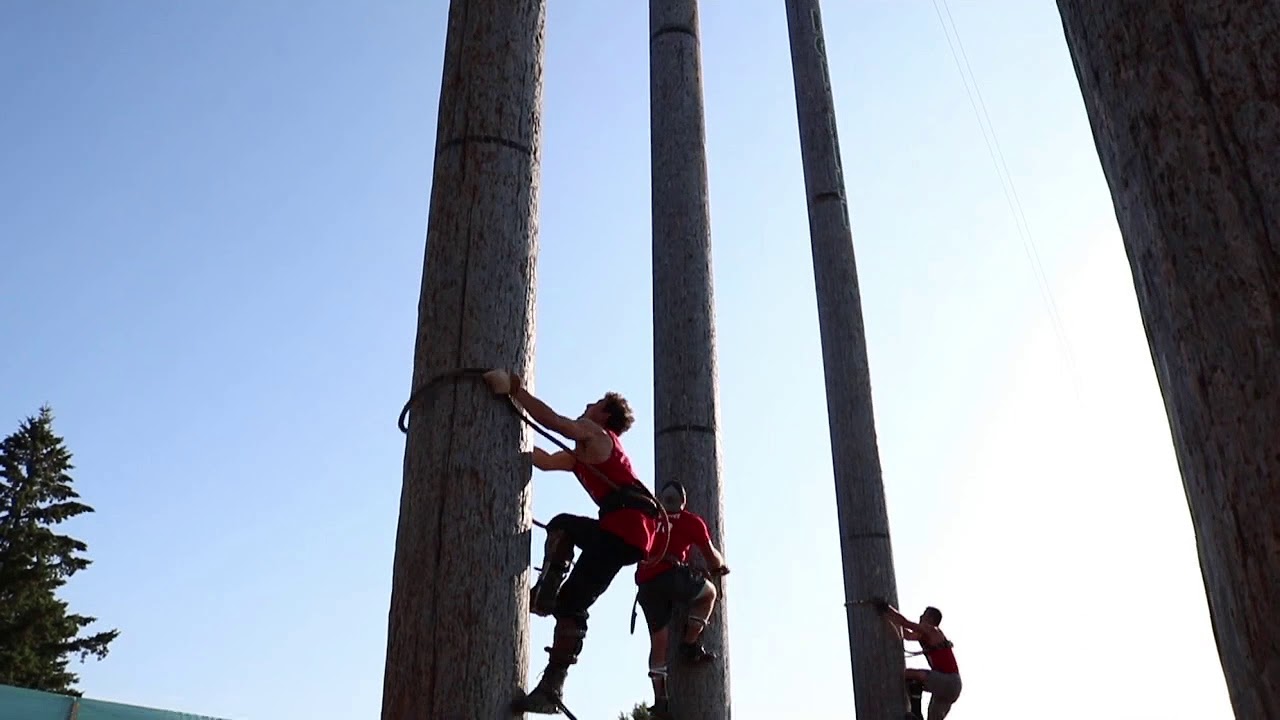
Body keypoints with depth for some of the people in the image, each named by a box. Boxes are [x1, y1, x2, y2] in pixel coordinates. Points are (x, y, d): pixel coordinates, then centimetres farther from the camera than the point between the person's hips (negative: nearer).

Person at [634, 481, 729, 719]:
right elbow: (711, 556, 17)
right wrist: (721, 566, 37)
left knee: (658, 642, 10)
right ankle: (690, 645, 10)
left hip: (645, 583, 5)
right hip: (671, 573, -5)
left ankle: (660, 699, 4)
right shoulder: (690, 520, 15)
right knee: (708, 593, 21)